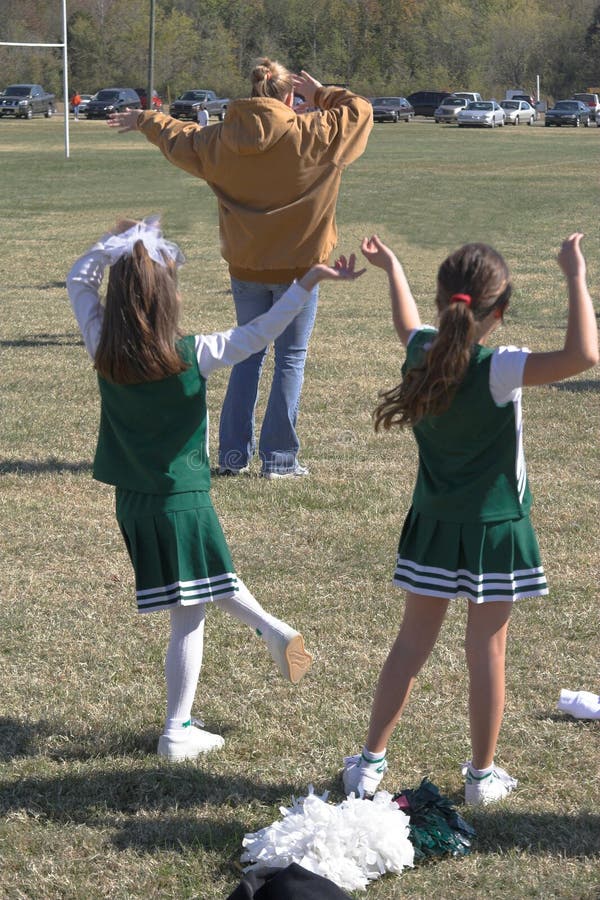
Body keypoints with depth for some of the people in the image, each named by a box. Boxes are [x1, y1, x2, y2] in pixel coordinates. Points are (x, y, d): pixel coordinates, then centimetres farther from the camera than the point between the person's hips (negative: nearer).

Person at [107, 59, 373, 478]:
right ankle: (279, 457, 5)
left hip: (246, 267, 4)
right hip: (298, 266, -4)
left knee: (248, 354, 16)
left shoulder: (222, 141, -1)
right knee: (291, 359, 5)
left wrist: (144, 122, 37)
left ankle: (233, 453, 17)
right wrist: (321, 94, 10)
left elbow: (179, 138, 19)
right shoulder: (312, 134, -12)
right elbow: (360, 111, 0)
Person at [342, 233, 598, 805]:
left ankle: (370, 763, 17)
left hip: (433, 525, 5)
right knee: (487, 650, 6)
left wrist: (391, 267, 37)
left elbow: (408, 324, 21)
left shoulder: (423, 353, -5)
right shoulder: (499, 370, -22)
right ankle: (483, 775, 16)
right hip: (494, 528, -5)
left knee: (413, 642, 13)